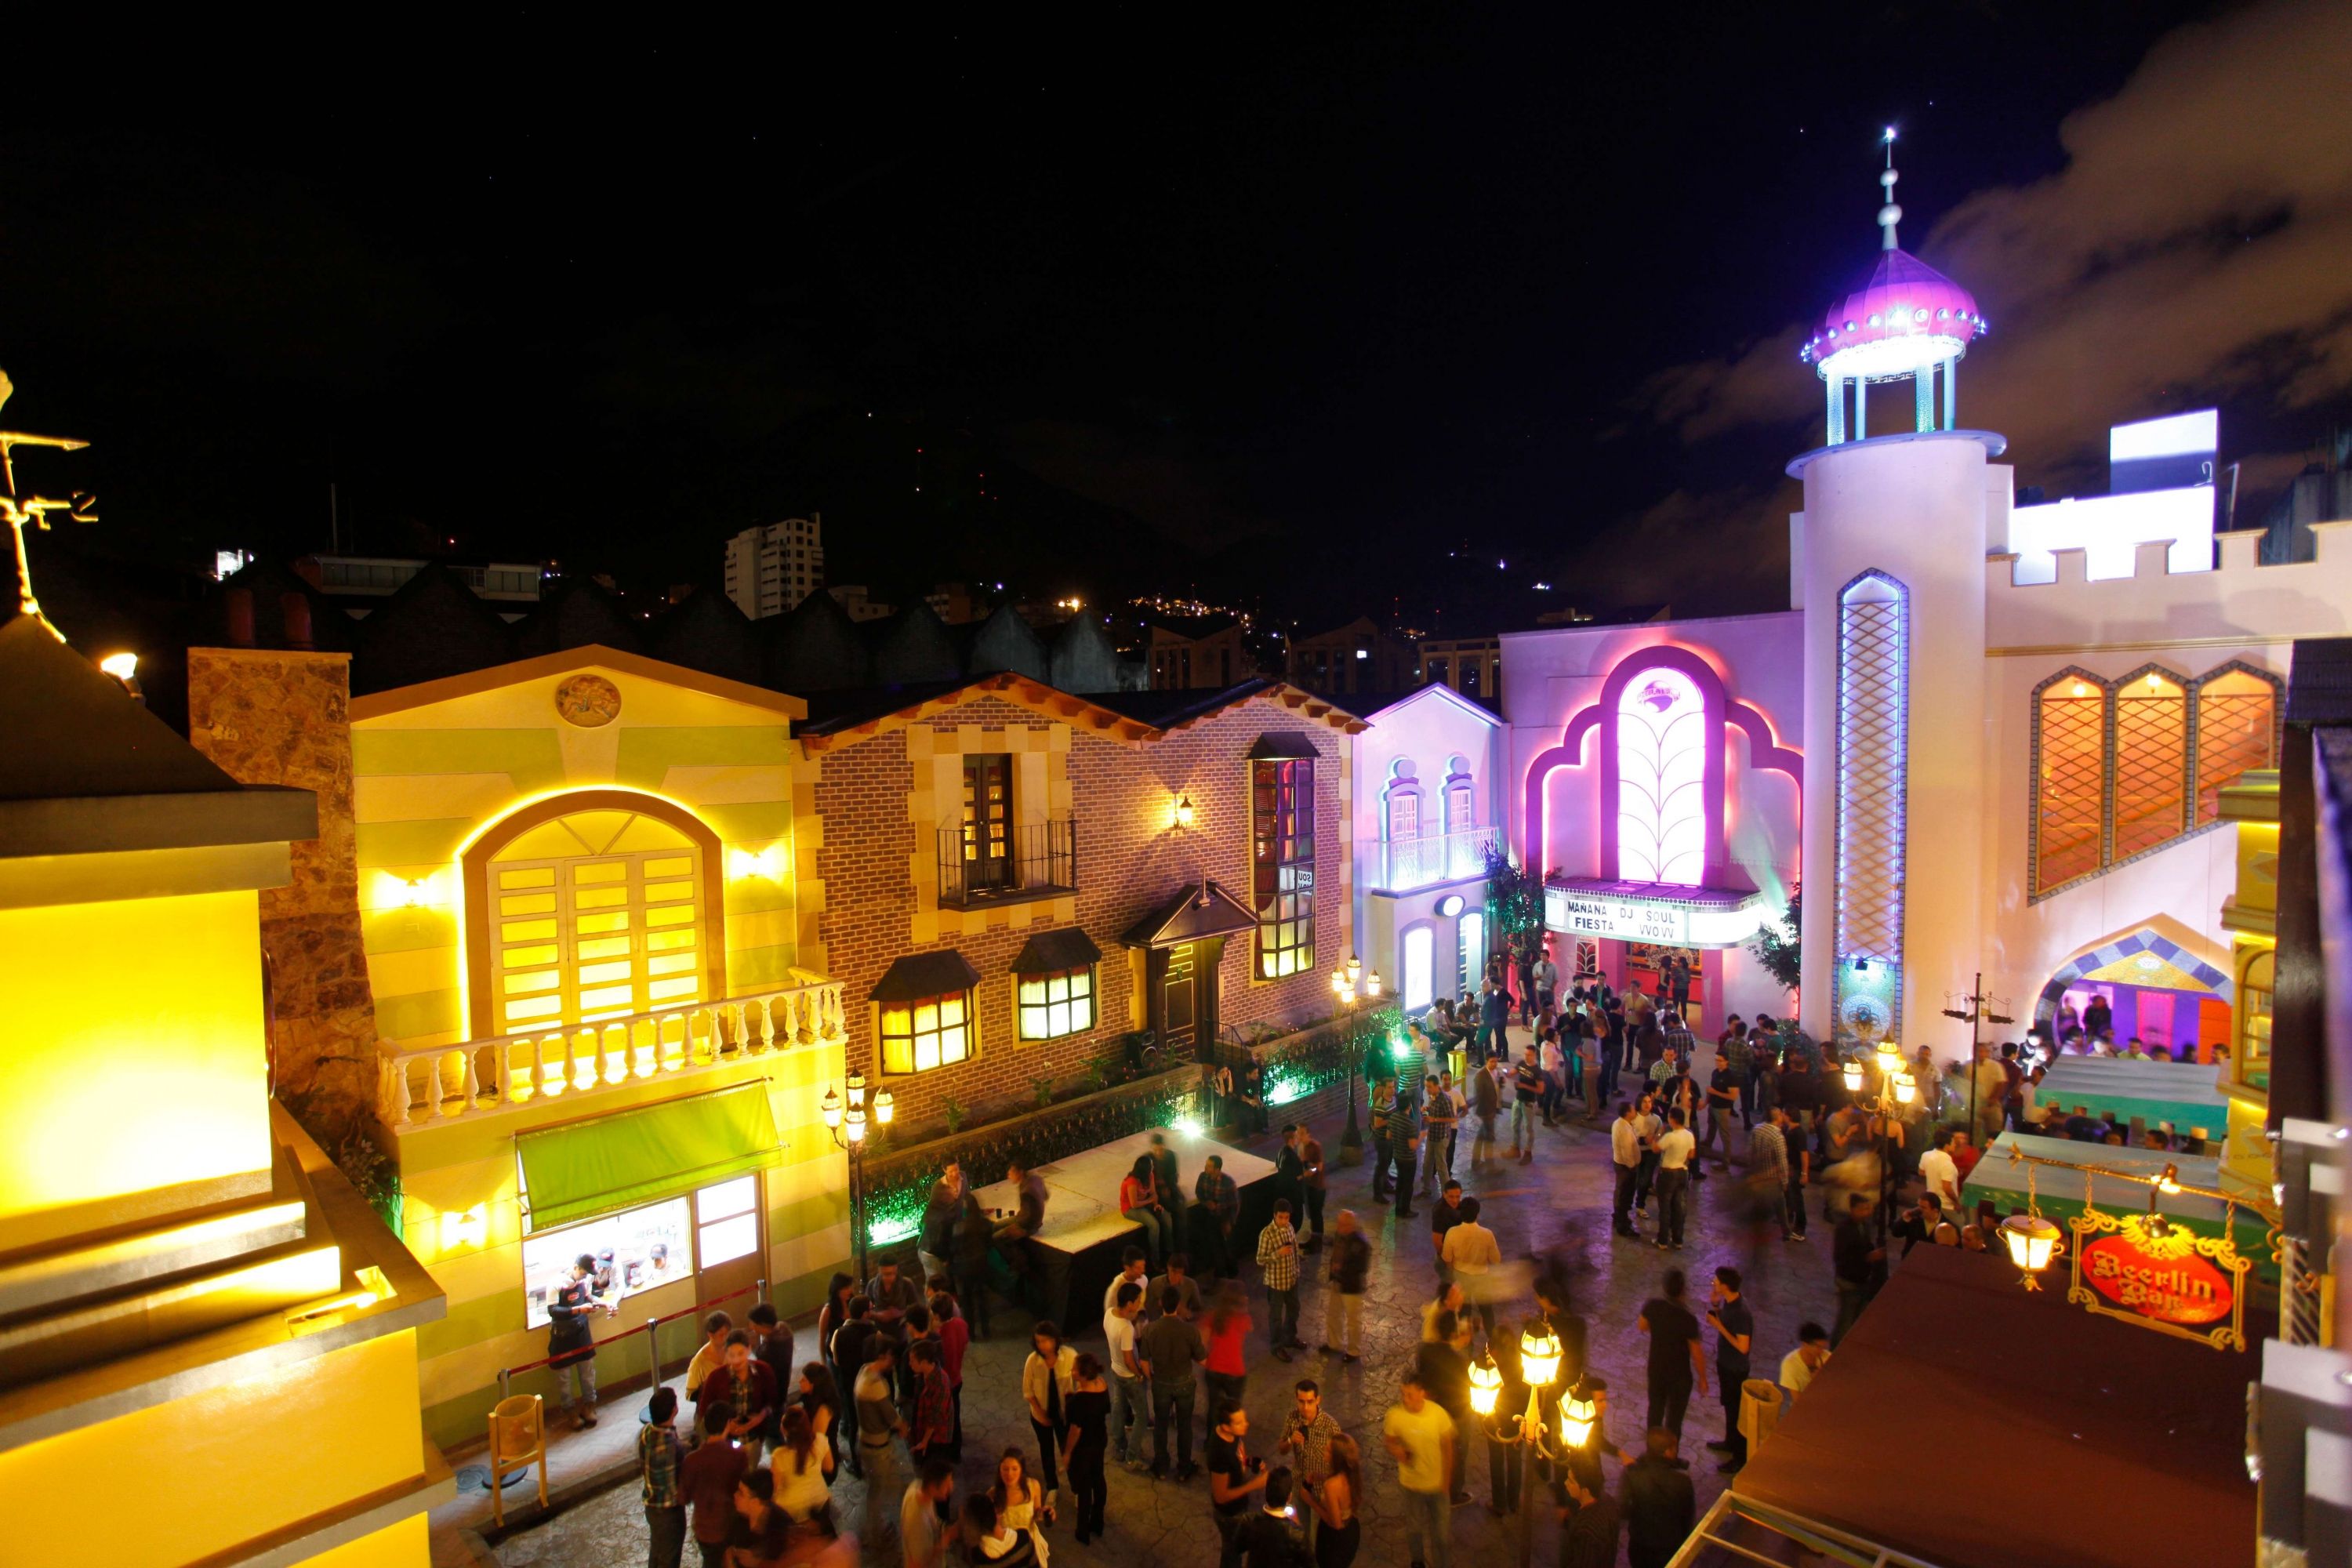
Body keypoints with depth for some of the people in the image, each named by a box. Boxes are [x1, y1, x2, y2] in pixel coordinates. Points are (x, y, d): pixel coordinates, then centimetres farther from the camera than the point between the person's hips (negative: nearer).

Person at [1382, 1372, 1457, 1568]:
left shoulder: (1438, 1414, -23)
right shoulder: (1394, 1416, -24)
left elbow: (1447, 1447, -9)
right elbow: (1387, 1441, -6)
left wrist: (1447, 1480, -5)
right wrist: (1396, 1451, -29)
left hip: (1438, 1482, -1)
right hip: (1412, 1483, 1)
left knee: (1443, 1528, 12)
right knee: (1415, 1525, 23)